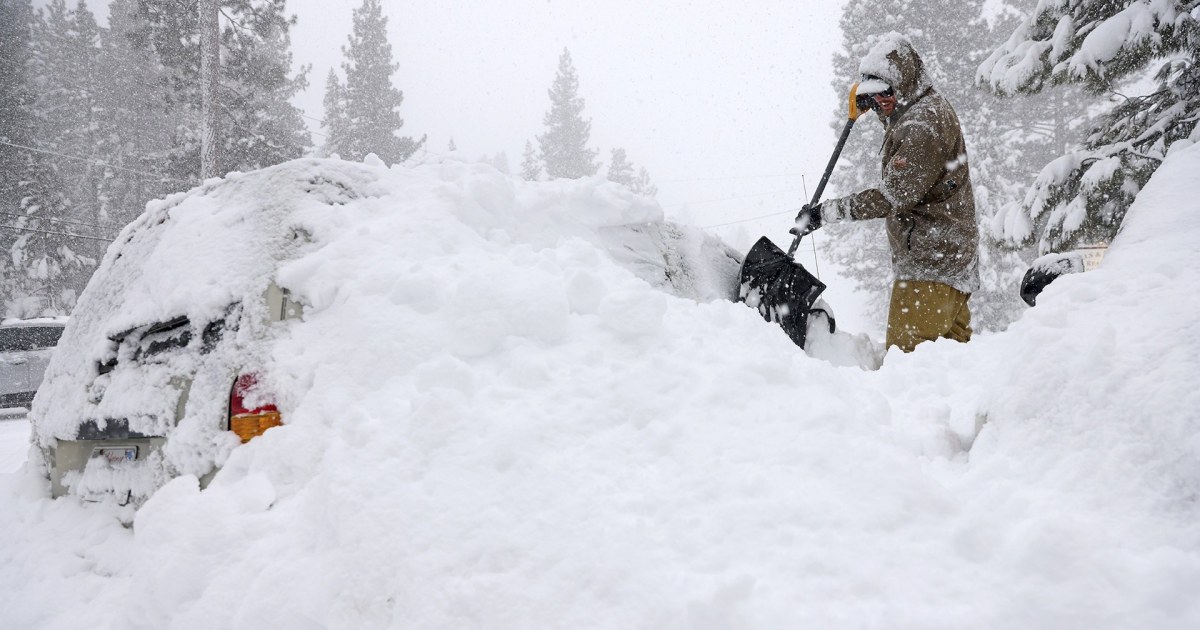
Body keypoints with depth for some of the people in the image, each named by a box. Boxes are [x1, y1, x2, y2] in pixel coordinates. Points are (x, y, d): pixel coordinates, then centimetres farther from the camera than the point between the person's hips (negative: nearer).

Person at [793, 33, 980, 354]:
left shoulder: (924, 124, -18)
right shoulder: (914, 111, 16)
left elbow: (894, 196, -23)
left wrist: (825, 212, -21)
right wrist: (882, 110, 22)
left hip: (931, 262, -11)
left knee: (905, 352, -14)